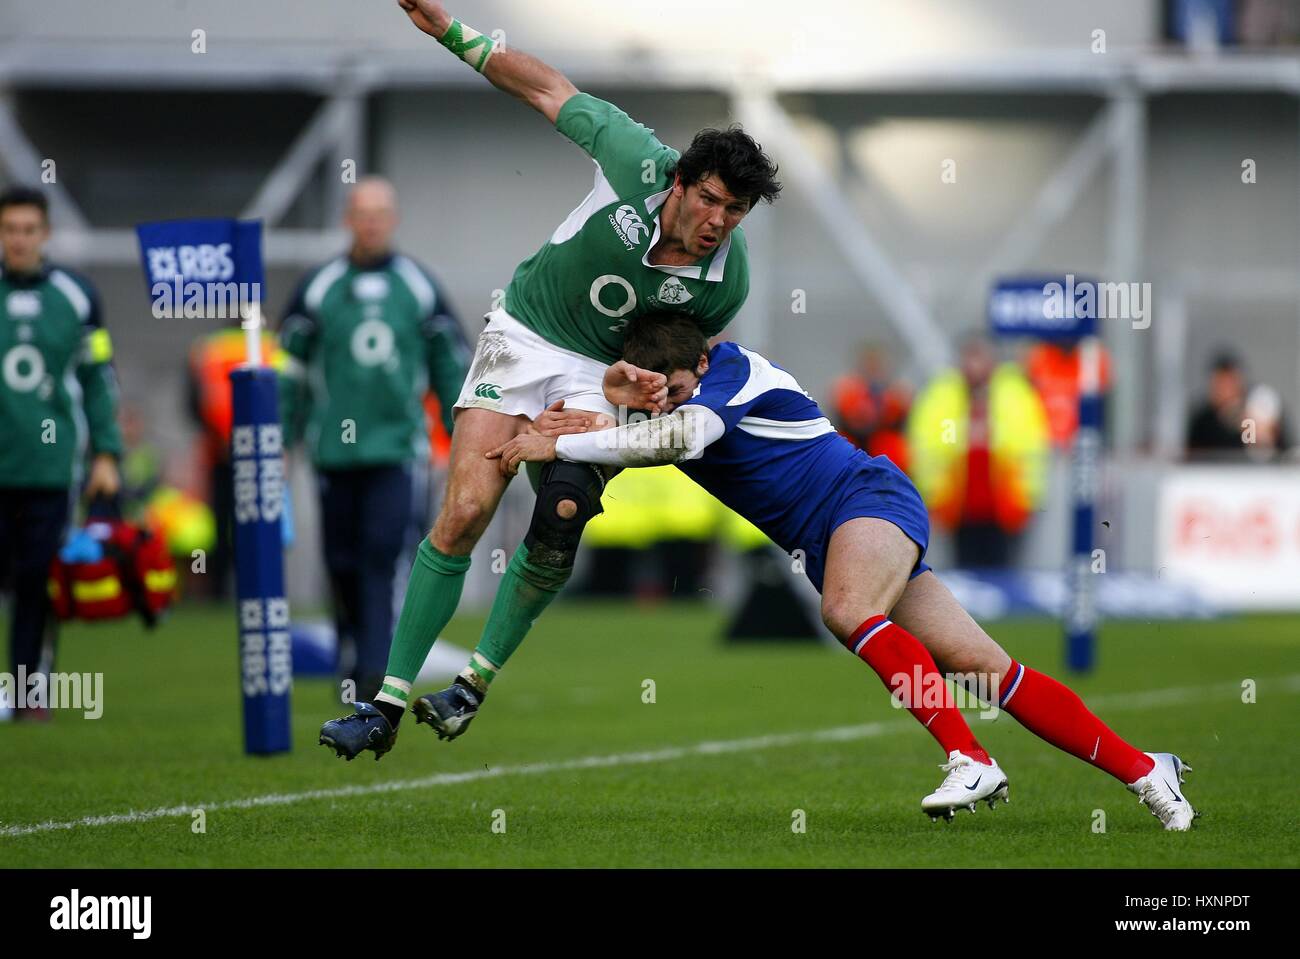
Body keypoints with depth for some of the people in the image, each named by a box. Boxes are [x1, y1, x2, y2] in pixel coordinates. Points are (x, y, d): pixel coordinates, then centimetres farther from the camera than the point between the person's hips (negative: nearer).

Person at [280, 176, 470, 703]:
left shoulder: (419, 287, 5)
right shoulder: (318, 289, 4)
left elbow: (451, 365, 13)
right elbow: (291, 370, 9)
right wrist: (280, 444, 7)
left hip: (398, 447, -1)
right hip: (335, 452, 1)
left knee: (384, 557, -13)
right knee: (343, 563, 5)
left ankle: (376, 671, -17)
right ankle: (350, 664, 21)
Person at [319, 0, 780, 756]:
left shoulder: (728, 281, -16)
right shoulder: (638, 161, -22)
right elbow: (551, 90, -8)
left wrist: (652, 382, -15)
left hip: (601, 372, 1)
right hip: (525, 333, -1)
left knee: (558, 531, -20)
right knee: (464, 513, -13)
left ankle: (478, 681, 2)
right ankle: (389, 704, -8)